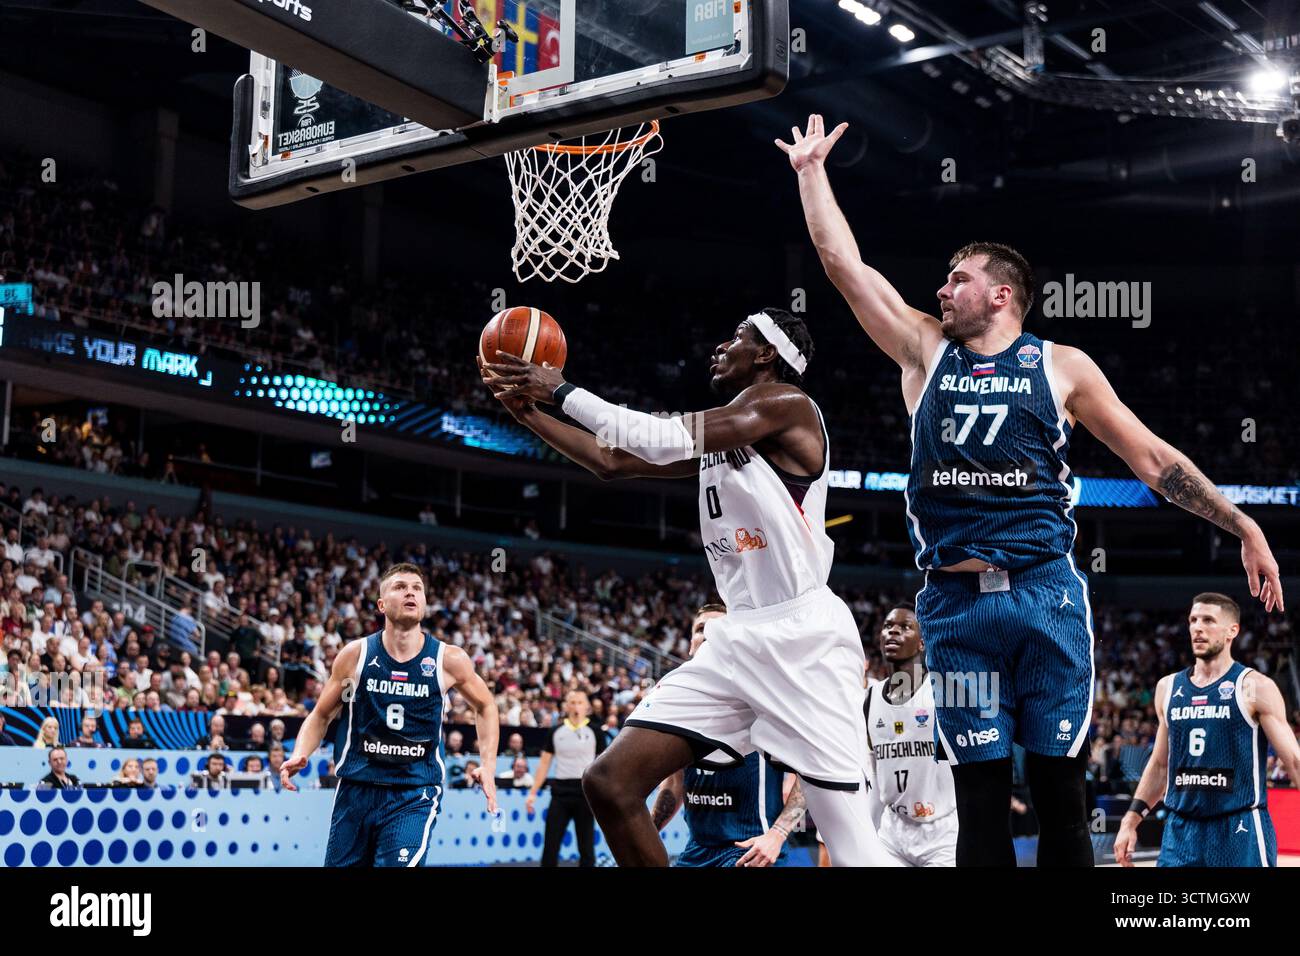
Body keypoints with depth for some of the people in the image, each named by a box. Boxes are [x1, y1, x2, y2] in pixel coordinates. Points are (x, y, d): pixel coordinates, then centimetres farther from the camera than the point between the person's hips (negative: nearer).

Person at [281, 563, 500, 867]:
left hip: (415, 795, -2)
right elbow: (321, 716, 10)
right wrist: (299, 755, -8)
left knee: (401, 862, -22)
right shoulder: (355, 654, -2)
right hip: (356, 788, 2)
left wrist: (488, 766, 4)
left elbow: (485, 706, 14)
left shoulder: (448, 660, -4)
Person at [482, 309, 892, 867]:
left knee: (853, 847, -12)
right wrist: (527, 411, 18)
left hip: (803, 637, -8)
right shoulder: (717, 433, 18)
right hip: (735, 639, 8)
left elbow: (665, 439, -17)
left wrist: (562, 391, -11)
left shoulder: (783, 401, -6)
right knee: (609, 783, 0)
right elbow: (611, 462, 24)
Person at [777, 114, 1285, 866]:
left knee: (1060, 788, 1)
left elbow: (1151, 456, 9)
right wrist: (812, 169, 15)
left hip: (1047, 593, -1)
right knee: (980, 792, 2)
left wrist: (1244, 526, 5)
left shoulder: (1062, 366, 8)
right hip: (956, 605, 1)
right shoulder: (926, 351, 12)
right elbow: (844, 262, 10)